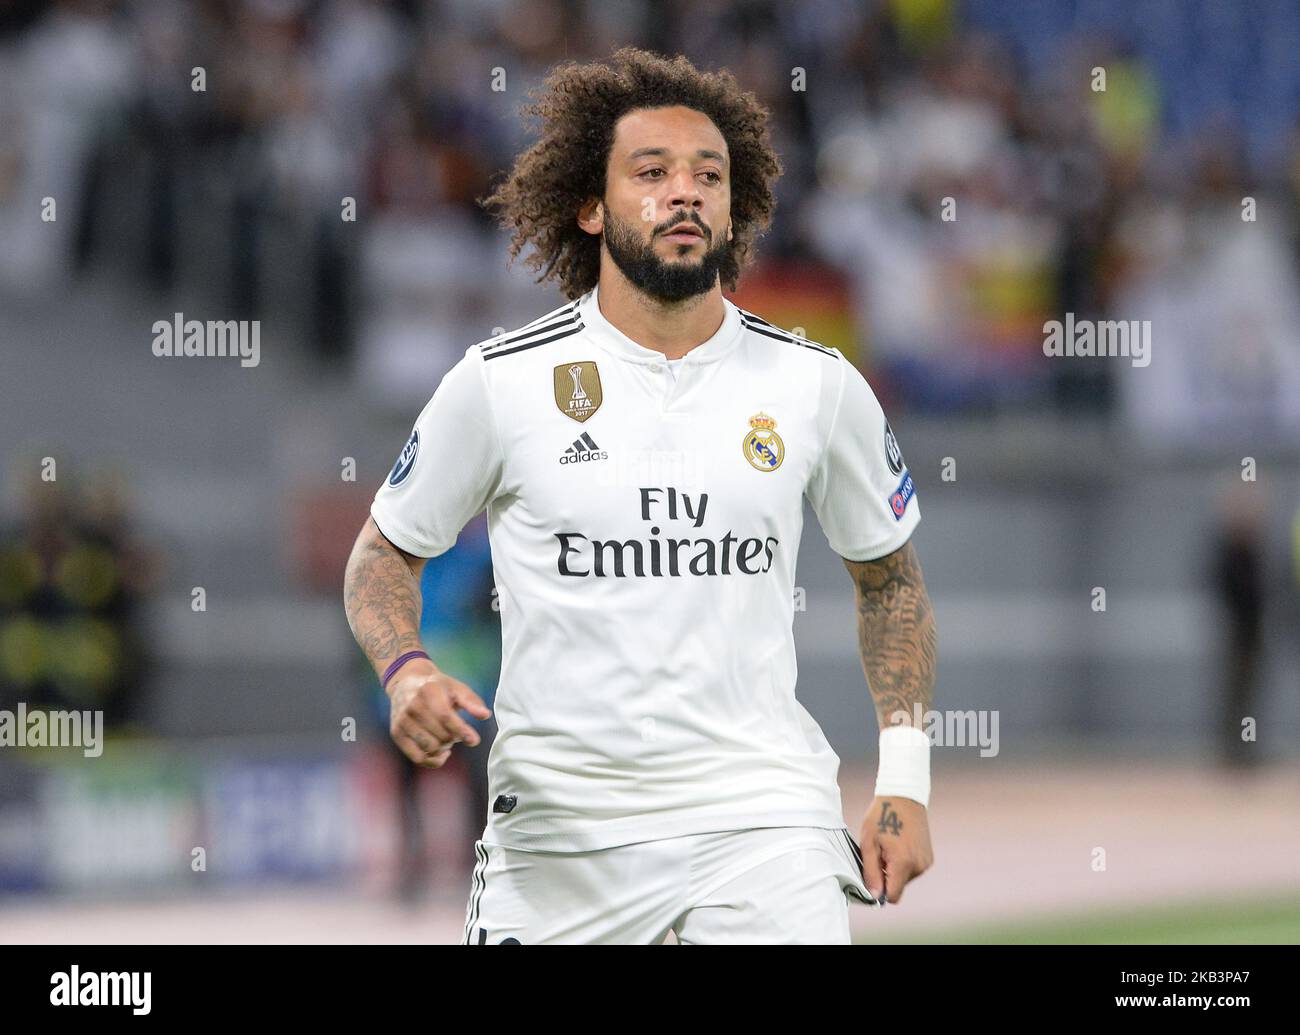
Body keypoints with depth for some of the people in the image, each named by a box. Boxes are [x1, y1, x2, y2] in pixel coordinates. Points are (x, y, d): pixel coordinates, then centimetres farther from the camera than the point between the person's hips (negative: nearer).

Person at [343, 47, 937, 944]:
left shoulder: (819, 387, 4)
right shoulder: (502, 381, 0)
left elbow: (889, 575, 17)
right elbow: (385, 550, 12)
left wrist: (904, 785, 9)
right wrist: (406, 671, -10)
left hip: (762, 813, 0)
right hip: (559, 828, 0)